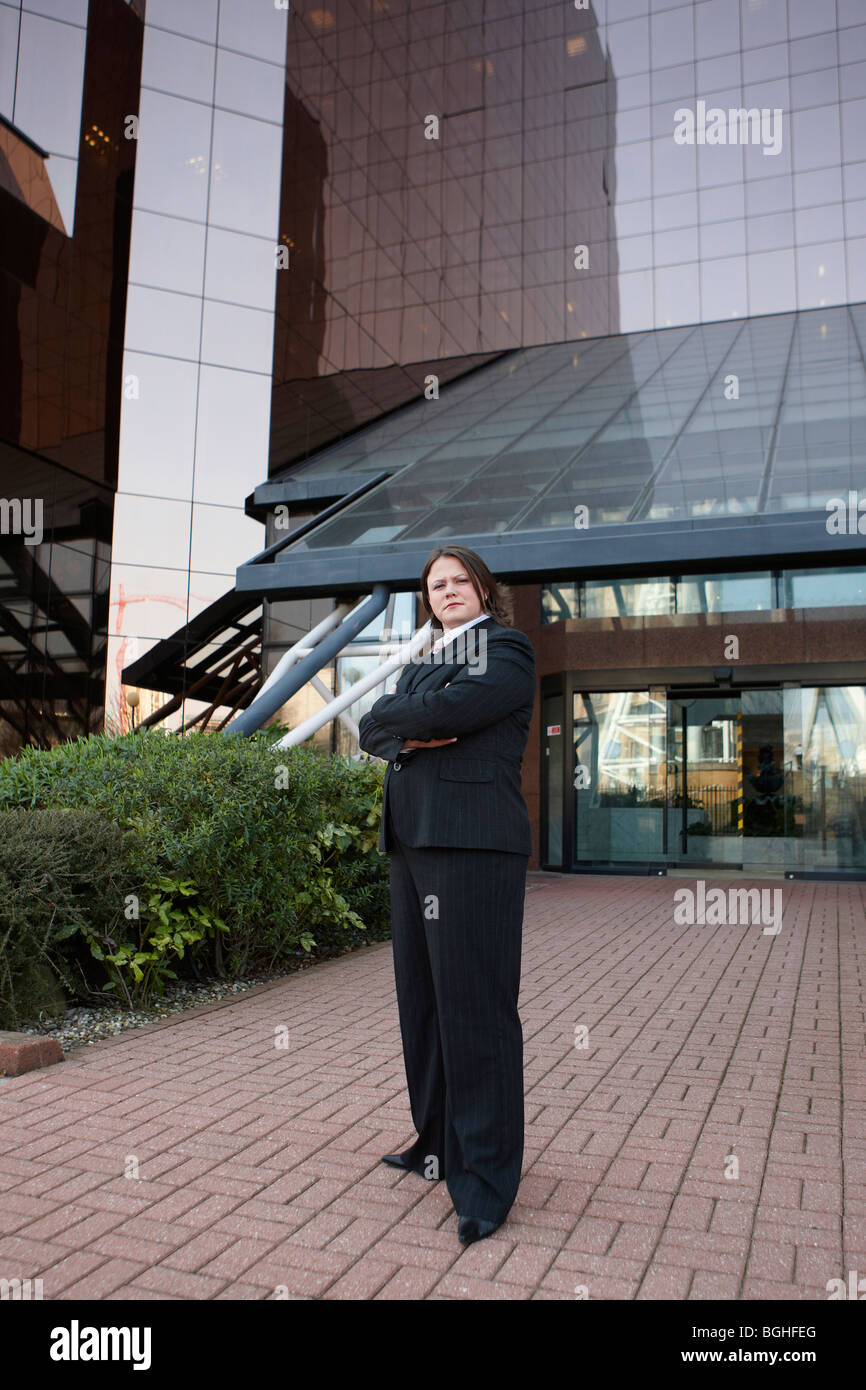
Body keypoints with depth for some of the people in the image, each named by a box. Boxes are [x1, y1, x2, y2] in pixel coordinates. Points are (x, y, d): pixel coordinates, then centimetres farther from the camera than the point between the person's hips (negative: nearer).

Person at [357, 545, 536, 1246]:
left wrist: (399, 716, 4)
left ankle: (486, 1176, 4)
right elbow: (371, 726, 13)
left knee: (474, 1004, -6)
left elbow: (450, 708, -14)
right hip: (413, 843, 8)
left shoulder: (508, 650, 2)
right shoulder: (422, 663, 25)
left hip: (472, 843, -7)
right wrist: (406, 738, -7)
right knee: (422, 998, 12)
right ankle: (438, 1143, 27)